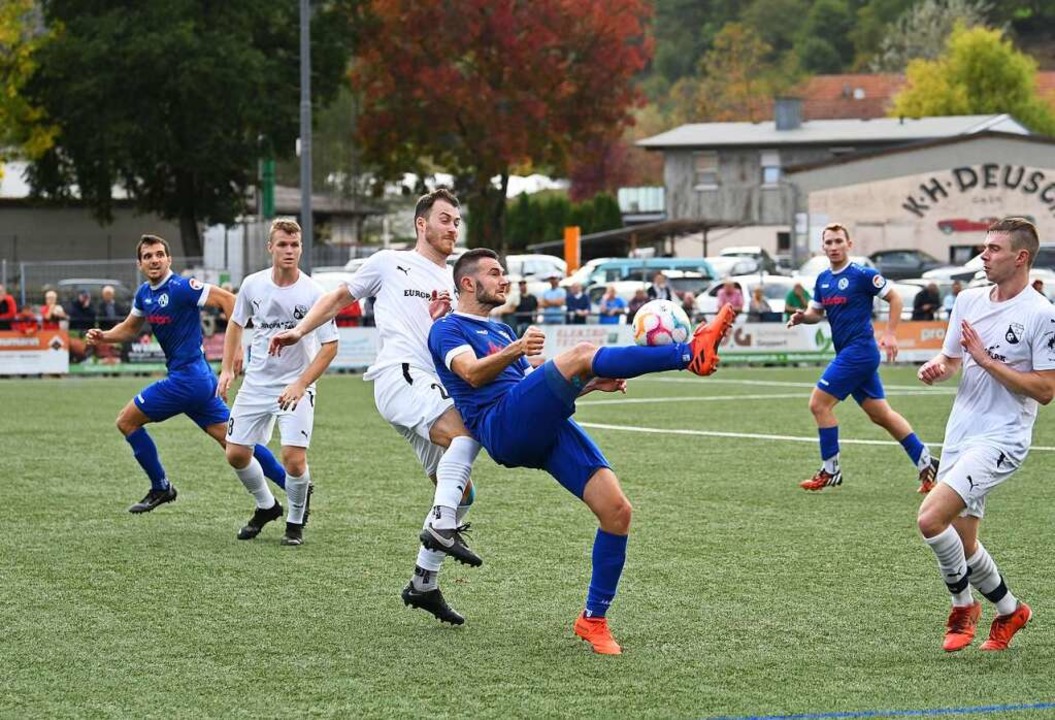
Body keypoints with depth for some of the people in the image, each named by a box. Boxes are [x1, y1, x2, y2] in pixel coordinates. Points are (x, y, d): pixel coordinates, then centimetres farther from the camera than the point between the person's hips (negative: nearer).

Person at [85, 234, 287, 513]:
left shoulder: (180, 288, -15)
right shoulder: (144, 294, 12)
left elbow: (227, 299, -19)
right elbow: (130, 329, 26)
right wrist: (103, 336, 7)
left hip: (186, 378, -8)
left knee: (127, 421, 2)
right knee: (233, 440, 6)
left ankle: (160, 488, 13)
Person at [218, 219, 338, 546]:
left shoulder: (313, 292, -16)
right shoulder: (253, 285, -4)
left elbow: (330, 346, -14)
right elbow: (236, 323, 15)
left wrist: (301, 385, -22)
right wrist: (227, 368, 7)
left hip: (295, 386, -4)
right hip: (256, 382, 4)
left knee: (294, 458, -17)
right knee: (236, 454, 5)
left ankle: (295, 521, 9)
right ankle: (266, 506, 32)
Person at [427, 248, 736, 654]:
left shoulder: (501, 331, 36)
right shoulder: (448, 330, 10)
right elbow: (472, 373, -12)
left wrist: (592, 384, 15)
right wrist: (516, 350, -31)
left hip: (544, 429, 8)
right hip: (503, 426, -8)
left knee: (616, 509, -9)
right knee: (581, 354, -28)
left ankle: (594, 619, 2)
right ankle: (691, 353, -38)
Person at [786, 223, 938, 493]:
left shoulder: (862, 275, -10)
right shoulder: (823, 279, 12)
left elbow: (895, 298, -6)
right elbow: (816, 312, 20)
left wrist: (890, 334, -12)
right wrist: (802, 316, -2)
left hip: (859, 351, -8)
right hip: (848, 353, 8)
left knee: (819, 403, -9)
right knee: (881, 414, 11)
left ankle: (830, 471, 0)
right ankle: (925, 462, 16)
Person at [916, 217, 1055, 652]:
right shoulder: (968, 300, 9)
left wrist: (987, 360, -18)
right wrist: (936, 368, -4)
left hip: (1001, 439, -7)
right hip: (960, 433, 7)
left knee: (931, 518, -21)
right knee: (961, 542, 10)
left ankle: (962, 605, 2)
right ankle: (1010, 610, 34)